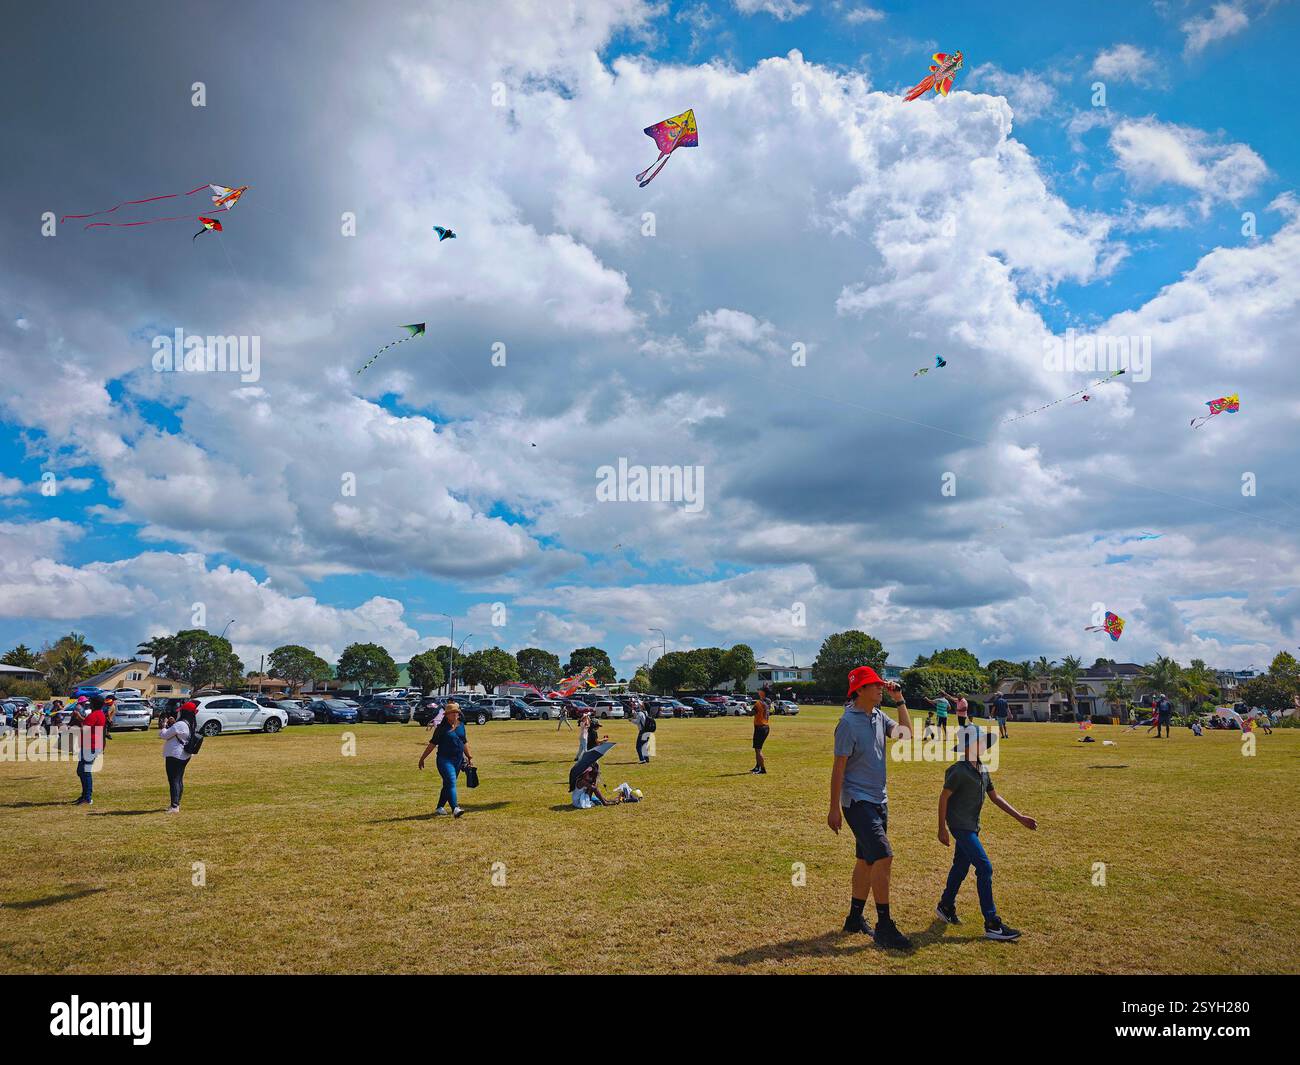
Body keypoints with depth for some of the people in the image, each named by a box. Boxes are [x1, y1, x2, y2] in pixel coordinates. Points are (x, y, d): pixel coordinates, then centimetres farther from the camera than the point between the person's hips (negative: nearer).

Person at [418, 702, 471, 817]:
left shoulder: (461, 725, 10)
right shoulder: (442, 727, -5)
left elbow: (464, 743, 20)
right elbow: (432, 744, -2)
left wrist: (469, 757, 21)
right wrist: (422, 758, -2)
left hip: (458, 760, 6)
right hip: (444, 759, -6)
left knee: (448, 785, 12)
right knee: (451, 782, -18)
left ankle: (439, 808, 24)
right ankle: (455, 809, -28)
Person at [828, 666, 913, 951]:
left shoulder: (879, 717, 8)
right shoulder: (849, 722, -16)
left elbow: (907, 733, 10)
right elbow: (839, 767, -16)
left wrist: (900, 701, 4)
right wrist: (834, 809, -16)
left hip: (879, 800, 9)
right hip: (857, 801, -9)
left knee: (868, 860, 14)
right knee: (883, 856, -15)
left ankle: (855, 918, 27)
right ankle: (884, 927, -8)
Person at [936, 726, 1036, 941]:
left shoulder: (983, 770, 9)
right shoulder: (959, 771, -18)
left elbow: (995, 798, 16)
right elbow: (943, 797, -15)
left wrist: (1020, 818, 12)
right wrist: (942, 829, -14)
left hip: (972, 826, 9)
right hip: (960, 826, -9)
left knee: (961, 866, 19)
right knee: (985, 868, -12)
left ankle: (946, 906, 38)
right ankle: (992, 925, -10)